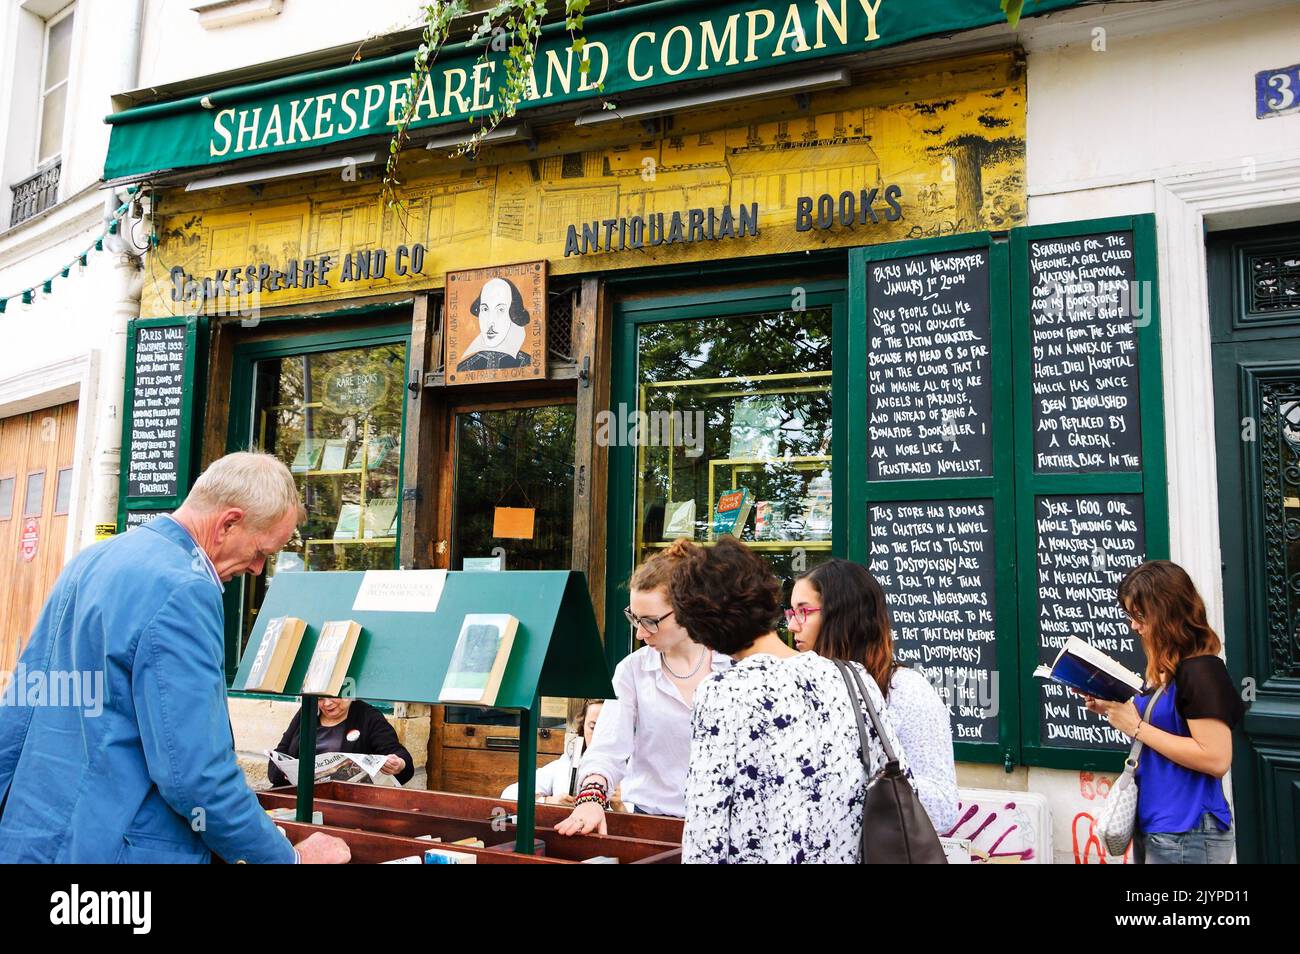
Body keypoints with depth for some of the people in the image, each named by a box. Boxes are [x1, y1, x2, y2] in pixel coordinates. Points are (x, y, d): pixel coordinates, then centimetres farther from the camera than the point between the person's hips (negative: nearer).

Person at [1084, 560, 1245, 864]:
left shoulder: (1200, 671, -18)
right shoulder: (1163, 669, 8)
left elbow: (1216, 759, -24)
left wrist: (1136, 726, -20)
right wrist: (1113, 710, 1)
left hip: (1186, 835, -8)